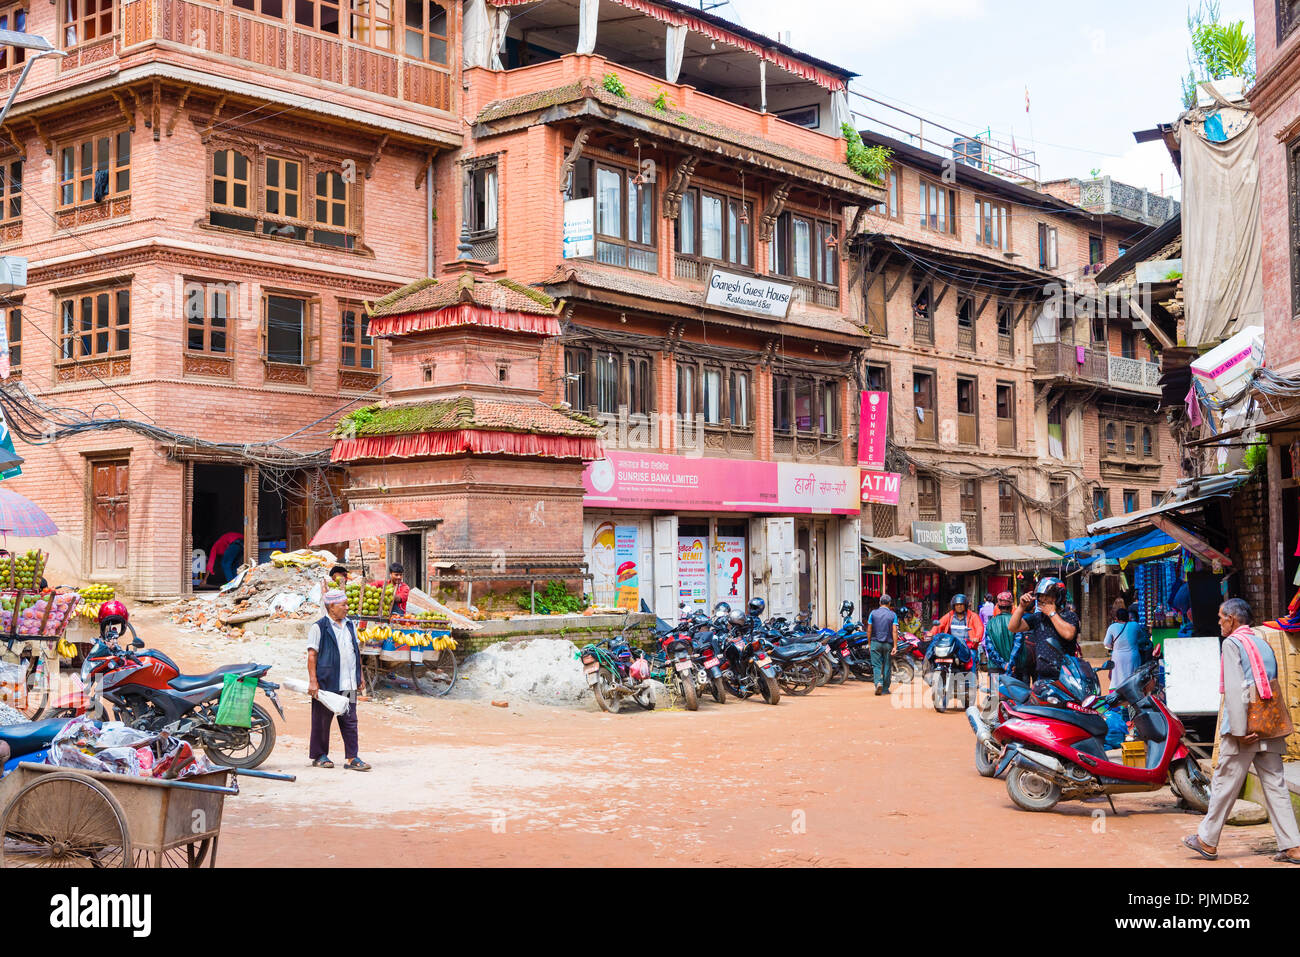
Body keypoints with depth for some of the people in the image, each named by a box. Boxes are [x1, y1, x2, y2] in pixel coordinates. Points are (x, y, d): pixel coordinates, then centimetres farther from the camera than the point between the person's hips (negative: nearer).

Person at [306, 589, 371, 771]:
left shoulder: (349, 625, 12)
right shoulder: (319, 627, -7)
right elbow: (312, 655, -9)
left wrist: (360, 676, 18)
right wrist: (313, 681, -15)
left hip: (349, 684, 5)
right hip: (326, 682, -5)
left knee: (350, 720, 3)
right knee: (322, 720, 6)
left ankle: (352, 758, 5)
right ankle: (319, 756, 17)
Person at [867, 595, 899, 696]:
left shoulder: (873, 613, 1)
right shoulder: (893, 615, -1)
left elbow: (869, 630, 1)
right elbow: (894, 631, -8)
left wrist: (869, 643, 12)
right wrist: (895, 646, -8)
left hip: (875, 643, 0)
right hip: (888, 644, 0)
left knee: (876, 665, 1)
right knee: (886, 666, 9)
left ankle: (878, 682, -23)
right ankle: (885, 689, 14)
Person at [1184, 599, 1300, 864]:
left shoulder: (1233, 643, -6)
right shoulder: (1264, 643, 15)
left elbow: (1234, 689, -15)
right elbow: (1274, 685, 15)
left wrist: (1238, 730, -18)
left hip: (1244, 728, -7)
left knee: (1224, 784, 3)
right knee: (1275, 785, 6)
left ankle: (1208, 841, 12)